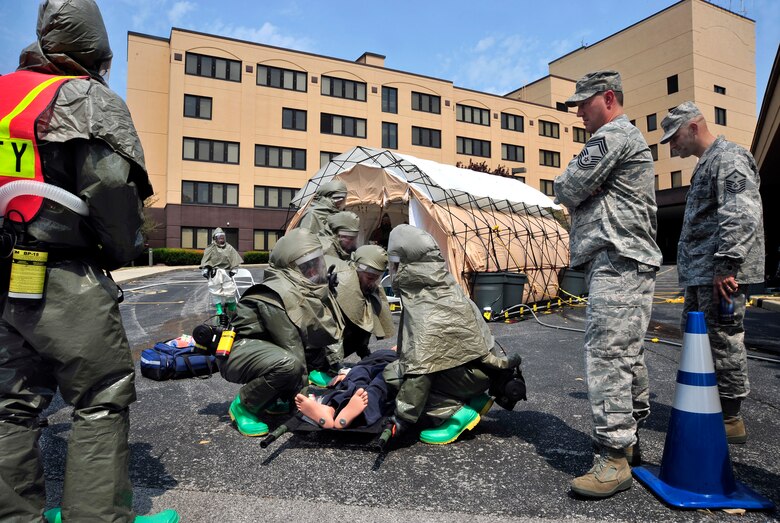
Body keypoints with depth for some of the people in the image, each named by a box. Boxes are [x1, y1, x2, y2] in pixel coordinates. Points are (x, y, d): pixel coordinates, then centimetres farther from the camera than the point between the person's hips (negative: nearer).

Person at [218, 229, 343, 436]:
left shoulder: (313, 287, 2)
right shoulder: (278, 293, -24)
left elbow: (328, 332, 5)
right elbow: (291, 344, -23)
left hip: (267, 347, 9)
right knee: (288, 363, -35)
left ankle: (269, 400, 12)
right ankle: (242, 406, -8)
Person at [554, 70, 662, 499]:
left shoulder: (612, 136, -8)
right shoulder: (628, 138, 27)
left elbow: (566, 191, -11)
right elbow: (574, 198, 25)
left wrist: (572, 186, 9)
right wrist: (581, 197, 5)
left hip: (617, 263, -11)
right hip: (627, 261, 11)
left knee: (606, 355, -13)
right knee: (627, 354, 13)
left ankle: (614, 458, -7)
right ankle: (629, 439, 24)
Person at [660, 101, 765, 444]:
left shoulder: (728, 158, -9)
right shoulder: (707, 164, 22)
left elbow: (742, 216, -21)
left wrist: (726, 265, -24)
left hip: (719, 274, -10)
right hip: (699, 274, 10)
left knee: (723, 343, -3)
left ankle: (730, 419, 8)